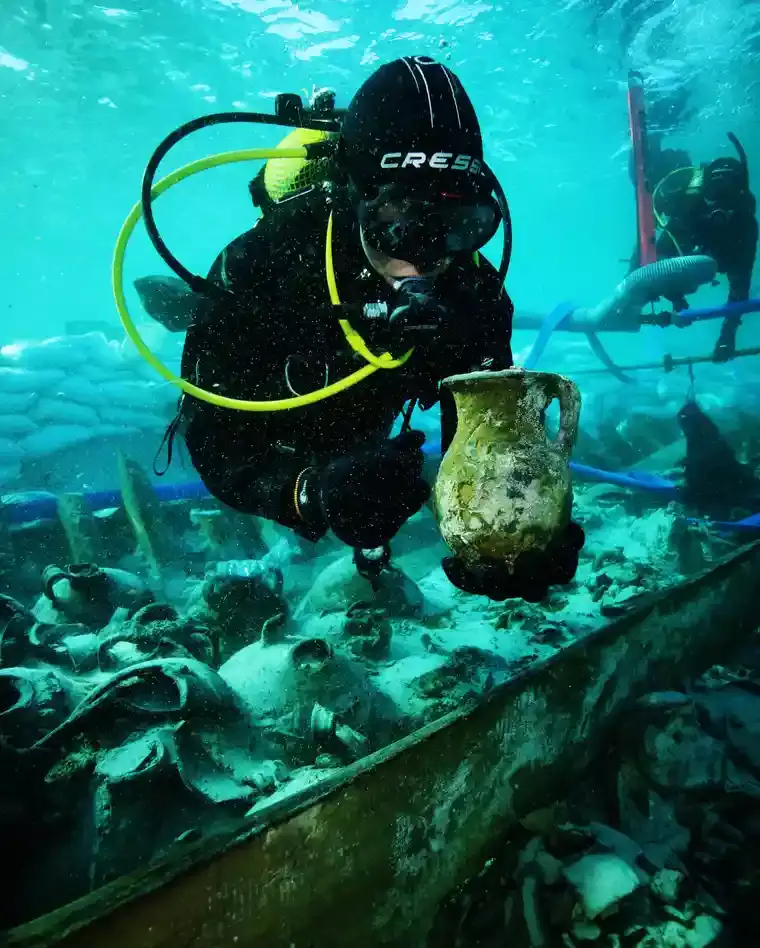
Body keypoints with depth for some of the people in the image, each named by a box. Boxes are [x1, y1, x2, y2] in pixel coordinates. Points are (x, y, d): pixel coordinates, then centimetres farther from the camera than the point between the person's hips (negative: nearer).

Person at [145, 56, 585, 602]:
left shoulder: (475, 294, -32)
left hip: (363, 440, 3)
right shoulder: (263, 265, -42)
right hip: (275, 429, -2)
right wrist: (310, 491, -62)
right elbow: (216, 441, -40)